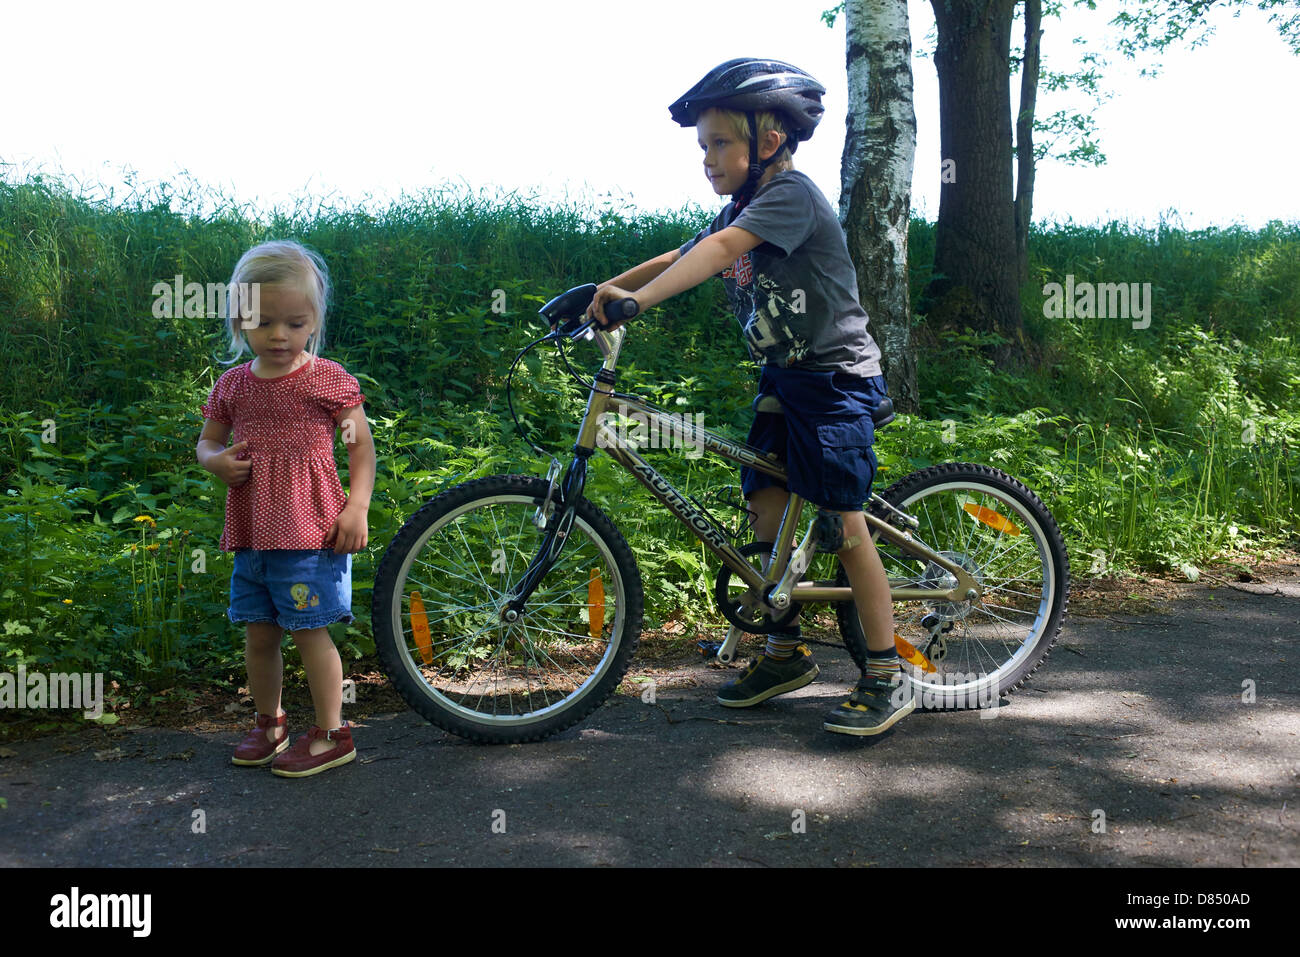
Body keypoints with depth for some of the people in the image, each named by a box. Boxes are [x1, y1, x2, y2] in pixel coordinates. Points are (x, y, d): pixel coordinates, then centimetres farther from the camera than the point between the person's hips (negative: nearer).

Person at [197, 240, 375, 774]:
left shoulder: (328, 379, -4)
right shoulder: (233, 384, 10)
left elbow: (361, 445, -2)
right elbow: (207, 440, 21)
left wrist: (357, 508, -12)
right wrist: (216, 461, -3)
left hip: (309, 530, -5)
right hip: (251, 531, 6)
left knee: (308, 629, -2)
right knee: (259, 632, 14)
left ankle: (331, 734, 11)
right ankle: (269, 724, 33)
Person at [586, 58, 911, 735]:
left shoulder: (791, 193, -18)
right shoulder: (740, 213, 10)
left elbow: (717, 251, -33)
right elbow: (679, 258, 9)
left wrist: (637, 300, -42)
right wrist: (603, 289, -3)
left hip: (836, 376, -8)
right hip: (783, 376, 9)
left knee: (843, 525, -8)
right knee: (767, 509, 6)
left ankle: (887, 677, 3)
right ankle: (787, 653, 21)